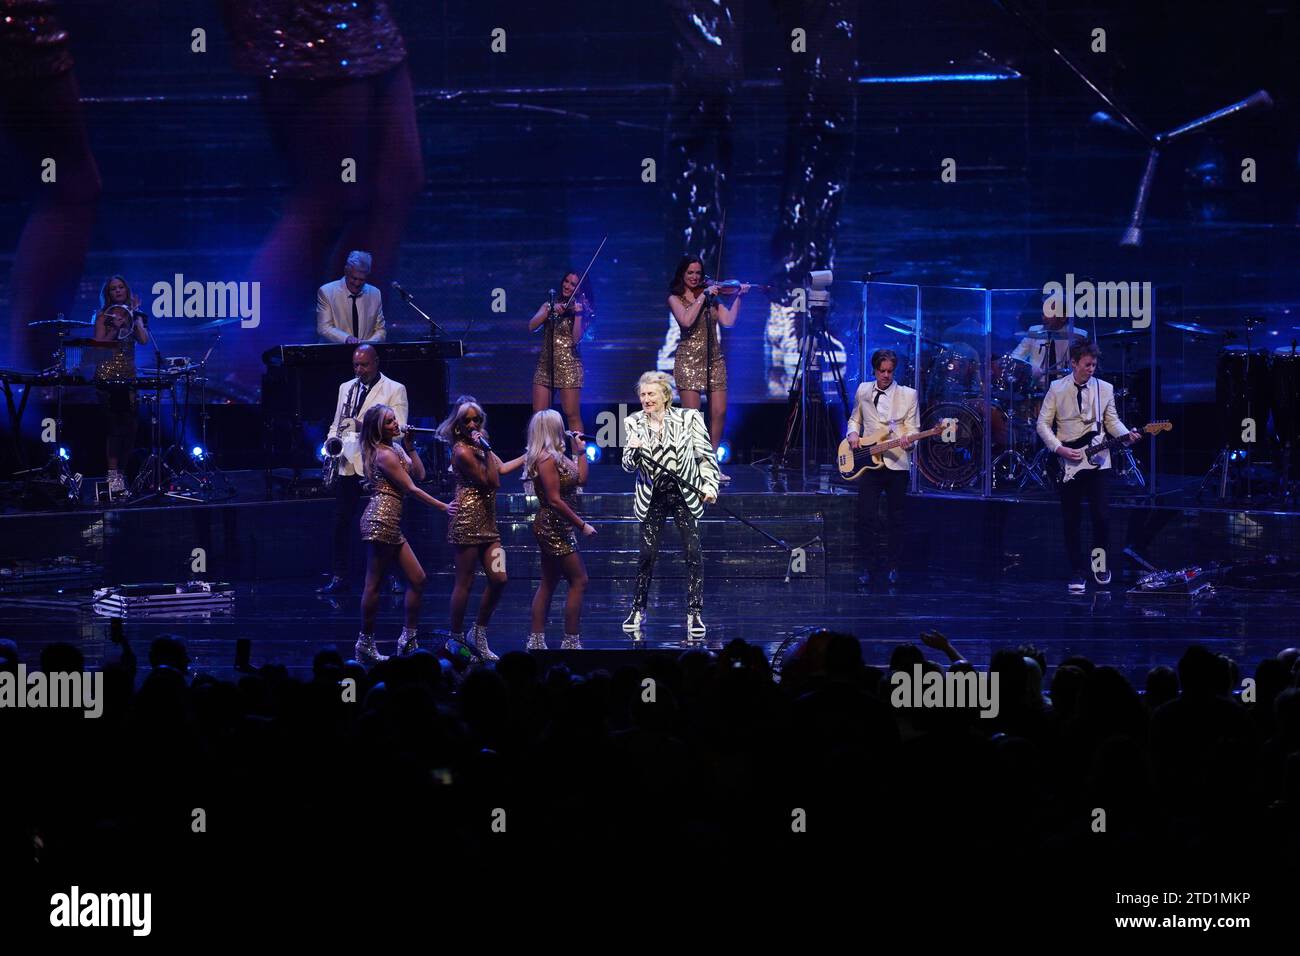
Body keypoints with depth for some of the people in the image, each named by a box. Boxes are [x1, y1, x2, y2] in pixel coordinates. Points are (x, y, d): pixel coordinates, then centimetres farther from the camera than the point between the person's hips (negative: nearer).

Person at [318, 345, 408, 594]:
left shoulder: (395, 390, 1)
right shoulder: (346, 388, 17)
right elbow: (336, 424, 20)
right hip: (348, 464, 5)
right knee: (341, 522, 2)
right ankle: (339, 577, 5)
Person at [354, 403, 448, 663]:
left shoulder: (395, 449, 19)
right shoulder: (384, 454, -10)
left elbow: (419, 474, 15)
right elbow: (411, 488, -10)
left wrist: (409, 446, 11)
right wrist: (442, 506, -5)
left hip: (392, 524, 10)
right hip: (381, 518, -10)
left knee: (417, 579, 8)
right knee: (374, 583, -5)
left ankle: (408, 639, 12)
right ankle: (366, 644, 0)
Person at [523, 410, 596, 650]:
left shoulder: (557, 456, 11)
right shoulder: (546, 459, -18)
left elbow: (581, 478, 19)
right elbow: (555, 500, -22)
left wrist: (581, 451, 17)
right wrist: (582, 525, -19)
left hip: (552, 528, 10)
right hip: (554, 527, -10)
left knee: (548, 583, 11)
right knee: (579, 581, -7)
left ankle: (536, 640, 13)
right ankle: (571, 641, -6)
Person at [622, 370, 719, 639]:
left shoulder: (688, 418, -3)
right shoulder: (635, 423, 1)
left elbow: (706, 455, 1)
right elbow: (628, 465, 0)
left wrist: (710, 485, -12)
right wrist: (634, 450, -21)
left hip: (684, 495, -1)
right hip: (652, 498, 1)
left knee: (693, 552, -7)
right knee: (648, 553, -1)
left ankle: (694, 614, -1)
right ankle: (638, 610, 15)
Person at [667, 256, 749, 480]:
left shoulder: (711, 296, 12)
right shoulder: (675, 298, 2)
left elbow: (728, 321, 2)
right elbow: (686, 321, -17)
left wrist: (738, 297, -7)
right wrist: (703, 297, -15)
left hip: (714, 358, 4)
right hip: (690, 358, -4)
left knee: (719, 413, -2)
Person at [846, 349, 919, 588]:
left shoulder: (908, 395, 1)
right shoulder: (863, 391, 9)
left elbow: (913, 428, 0)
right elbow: (855, 418, 23)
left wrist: (908, 440, -22)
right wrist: (853, 434, 1)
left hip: (897, 463, -2)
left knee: (895, 519, 4)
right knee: (866, 517, -5)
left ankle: (892, 566, 15)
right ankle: (868, 566, 4)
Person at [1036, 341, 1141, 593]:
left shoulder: (1104, 388, 5)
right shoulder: (1057, 388, 0)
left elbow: (1112, 421, 8)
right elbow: (1043, 424, 0)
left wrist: (1127, 435, -13)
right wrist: (1060, 449, -12)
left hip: (1097, 461, 1)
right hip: (1066, 463, -1)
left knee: (1102, 515, -6)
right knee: (1071, 520, 2)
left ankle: (1100, 563, 16)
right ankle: (1078, 571, 10)